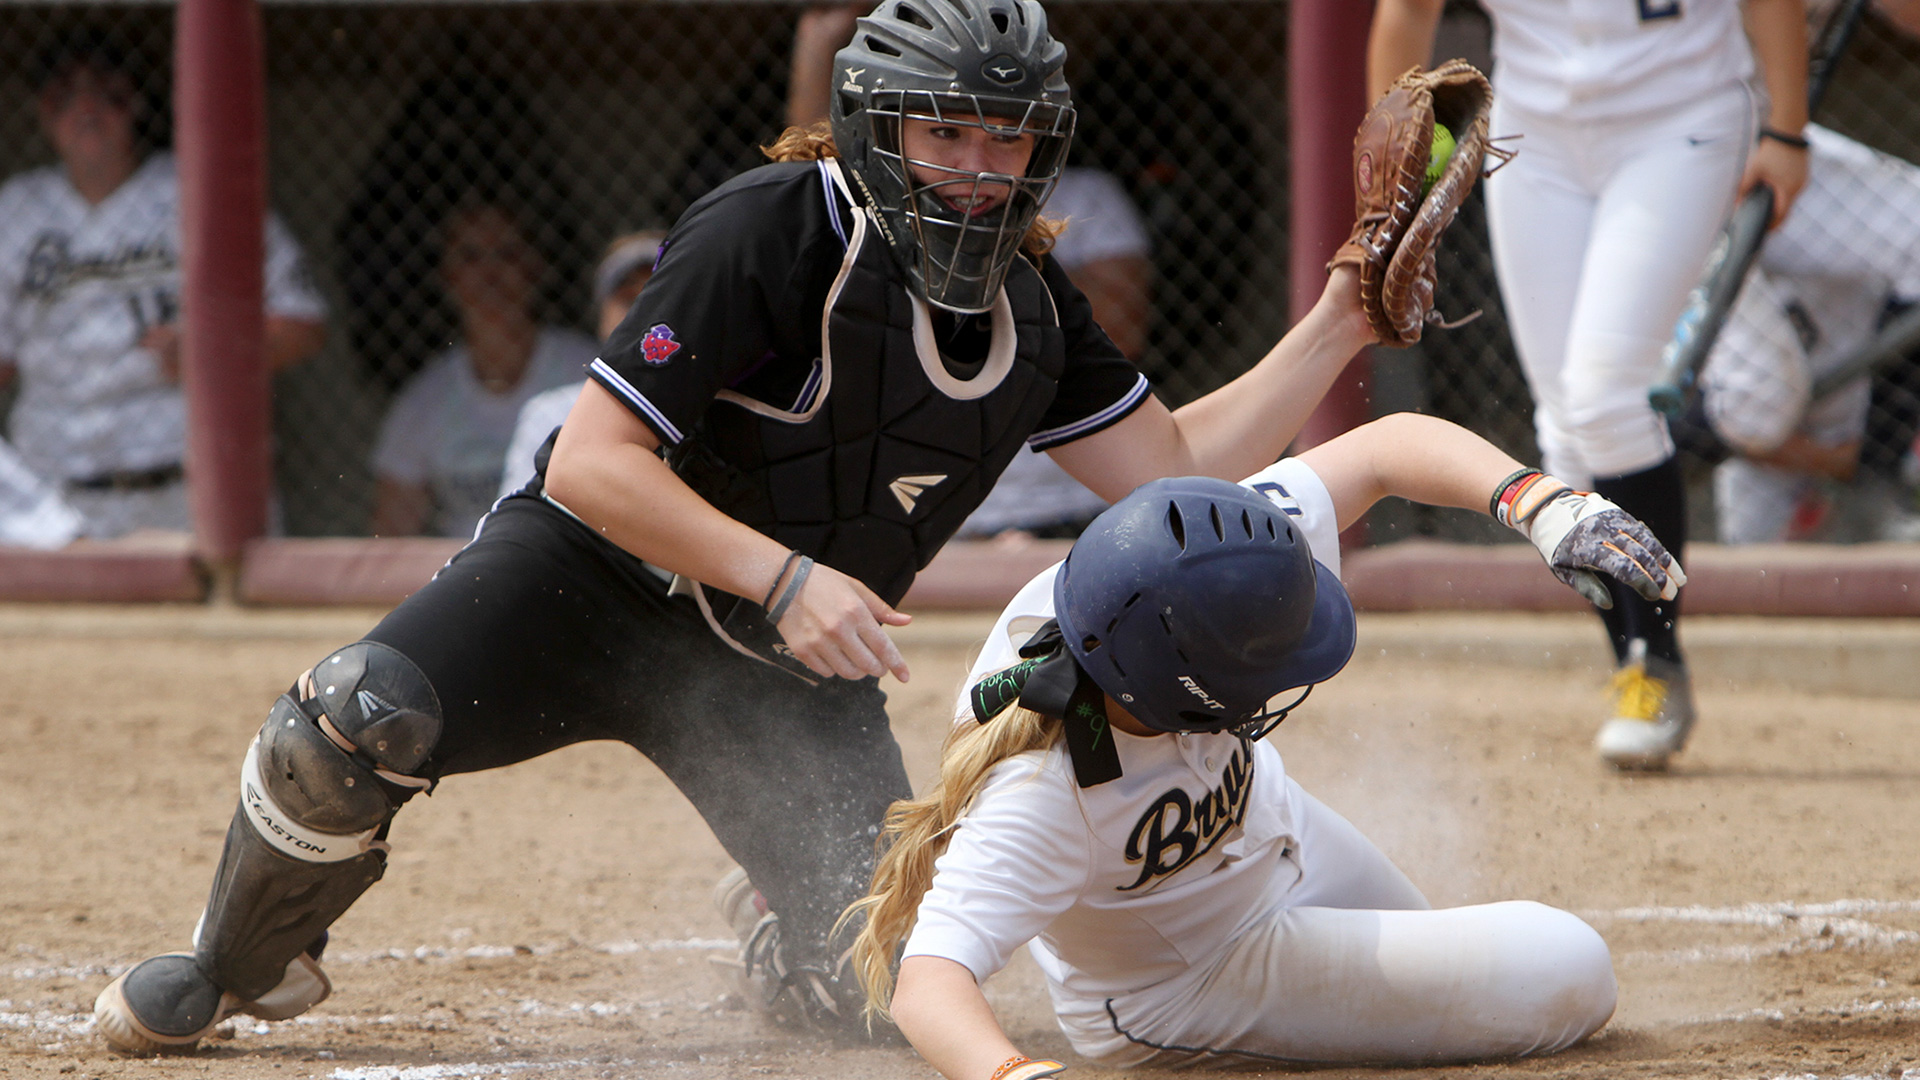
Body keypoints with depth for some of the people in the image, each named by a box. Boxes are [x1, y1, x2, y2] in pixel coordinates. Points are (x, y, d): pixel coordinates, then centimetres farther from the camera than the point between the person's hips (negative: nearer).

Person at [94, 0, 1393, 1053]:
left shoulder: (1031, 305, -1)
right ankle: (242, 963, 1)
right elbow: (591, 462, -24)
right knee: (361, 727, -30)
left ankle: (793, 970, 30)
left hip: (787, 671, 5)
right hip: (597, 581, -5)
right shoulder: (774, 232, -21)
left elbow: (1169, 466, 6)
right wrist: (784, 576, -34)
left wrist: (1331, 336, -5)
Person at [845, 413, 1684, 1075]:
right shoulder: (1039, 792, -45)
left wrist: (1542, 506, -35)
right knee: (1566, 977, -15)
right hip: (1181, 992, -7)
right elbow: (928, 984, -53)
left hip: (1275, 834, 7)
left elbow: (1387, 447, -19)